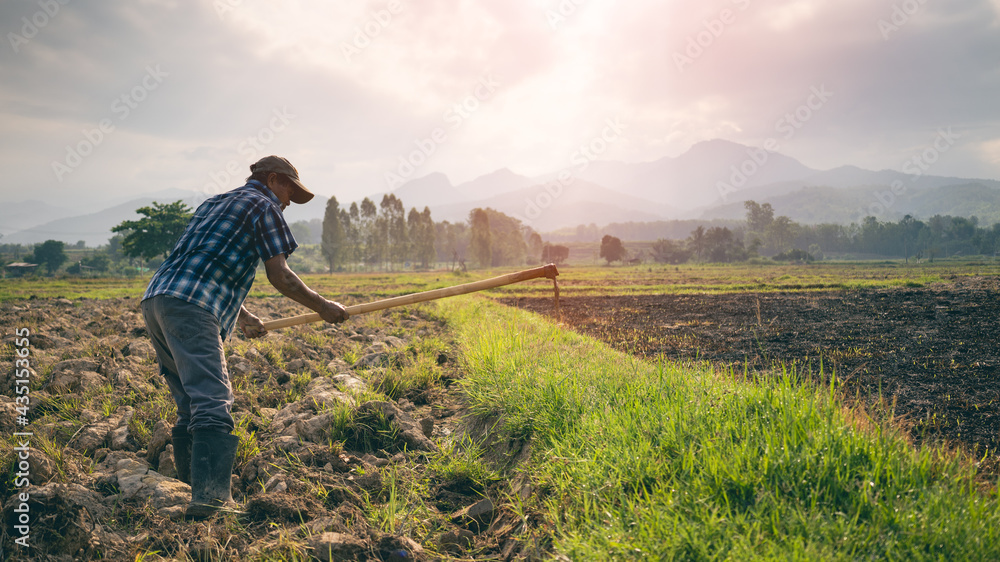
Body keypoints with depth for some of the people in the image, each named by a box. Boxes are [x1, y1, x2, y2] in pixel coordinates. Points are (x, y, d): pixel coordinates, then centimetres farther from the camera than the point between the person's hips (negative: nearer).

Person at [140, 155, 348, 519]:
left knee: (191, 403, 15)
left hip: (155, 301, 9)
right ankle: (209, 496, -25)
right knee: (212, 402, -16)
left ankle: (186, 483, 19)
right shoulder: (263, 206, 7)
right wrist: (322, 307, 9)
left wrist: (242, 317, 46)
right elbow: (279, 276, -2)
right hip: (190, 308, -9)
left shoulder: (214, 203, 32)